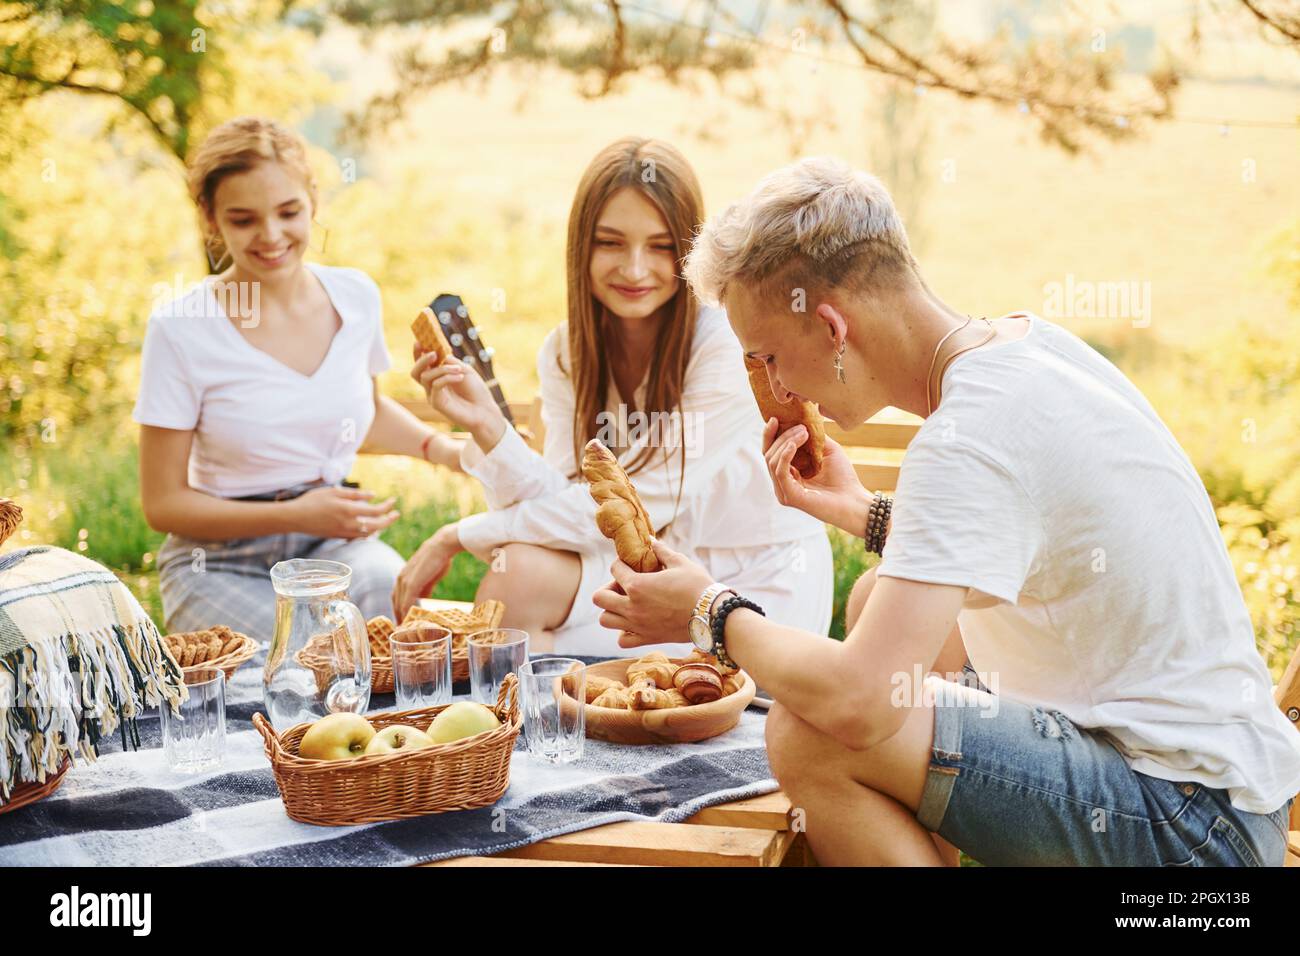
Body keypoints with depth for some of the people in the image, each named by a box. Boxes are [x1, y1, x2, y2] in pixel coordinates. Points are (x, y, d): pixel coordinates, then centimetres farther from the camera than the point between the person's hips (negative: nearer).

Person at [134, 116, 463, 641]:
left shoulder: (356, 296, 1)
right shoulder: (180, 328, -12)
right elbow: (164, 503, -7)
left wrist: (450, 451, 5)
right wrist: (295, 515, -19)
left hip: (334, 543, 4)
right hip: (222, 558, -4)